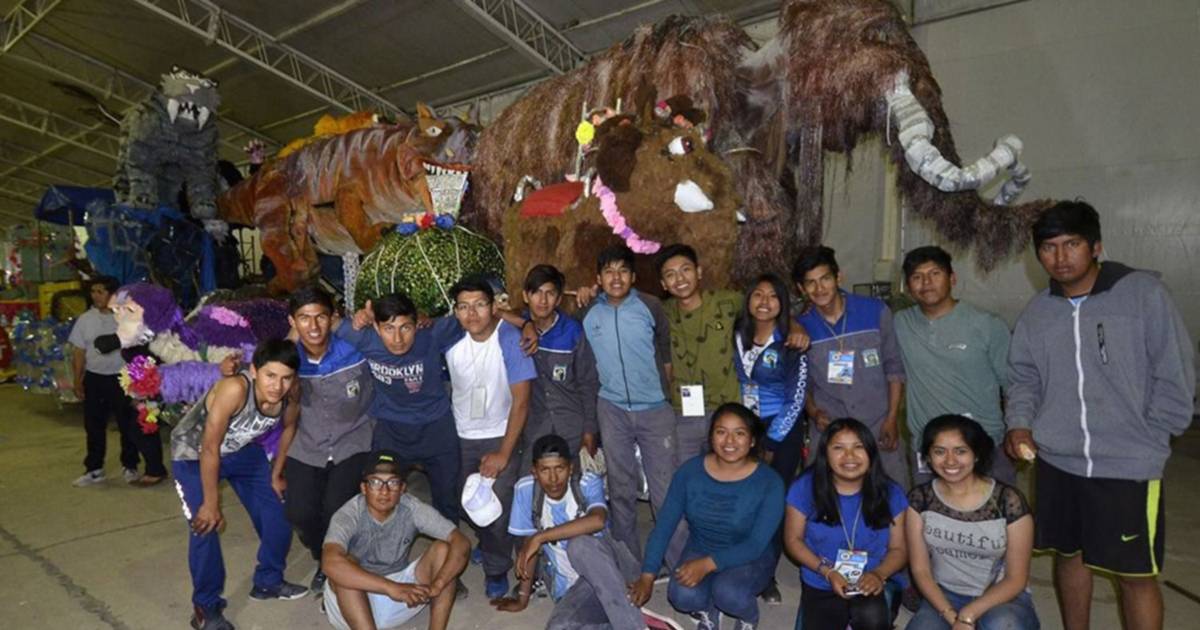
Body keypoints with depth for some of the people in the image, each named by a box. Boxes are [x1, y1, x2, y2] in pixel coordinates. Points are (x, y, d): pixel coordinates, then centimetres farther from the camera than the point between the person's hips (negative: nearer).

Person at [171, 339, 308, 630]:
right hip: (193, 453, -5)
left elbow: (288, 429, 1)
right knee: (206, 526, -15)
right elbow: (210, 449, -33)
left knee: (278, 516, 4)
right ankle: (206, 606, 7)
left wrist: (275, 474, 5)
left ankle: (268, 581, 28)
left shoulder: (290, 403, -23)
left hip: (241, 450, 5)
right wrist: (211, 504, -24)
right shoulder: (234, 389, -41)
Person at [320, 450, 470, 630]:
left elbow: (461, 543, -21)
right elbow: (330, 563, -44)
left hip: (400, 597, 3)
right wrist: (392, 588, -48)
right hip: (355, 600, -2)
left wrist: (436, 585, -39)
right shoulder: (349, 514, -24)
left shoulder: (412, 509, -16)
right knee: (344, 566, -33)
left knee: (442, 549, -18)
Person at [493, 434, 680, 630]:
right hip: (576, 587, 3)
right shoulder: (526, 489, -4)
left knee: (579, 544, -36)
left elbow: (597, 520, -31)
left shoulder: (588, 483, -10)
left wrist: (541, 537, -28)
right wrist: (523, 597, 9)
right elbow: (530, 543, 6)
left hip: (611, 566, -3)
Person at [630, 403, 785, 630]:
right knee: (682, 597, -27)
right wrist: (647, 575, -14)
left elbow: (757, 545, -22)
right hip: (700, 550, 2)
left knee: (727, 592, -32)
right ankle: (708, 610, 11)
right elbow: (664, 525, -8)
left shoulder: (769, 482, -20)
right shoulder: (690, 470, -13)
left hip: (751, 558, -1)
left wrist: (709, 564, -34)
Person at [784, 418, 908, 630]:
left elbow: (898, 548, 0)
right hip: (821, 586, 1)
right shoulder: (805, 488, -12)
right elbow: (793, 539, -3)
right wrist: (827, 572, -16)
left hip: (870, 585, 0)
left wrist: (879, 574, -19)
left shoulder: (890, 493, -7)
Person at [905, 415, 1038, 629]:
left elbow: (1016, 579, -9)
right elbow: (920, 570, -3)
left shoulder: (1009, 501, -13)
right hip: (944, 597, 2)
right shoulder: (920, 499, -6)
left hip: (1003, 597, -1)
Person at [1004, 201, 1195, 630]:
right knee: (1069, 556, 18)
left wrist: (1147, 440, -5)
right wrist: (1019, 424, -3)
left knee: (1135, 574, 6)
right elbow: (1023, 377, 12)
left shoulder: (1143, 293, -8)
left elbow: (1175, 373, -6)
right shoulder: (1037, 311, 5)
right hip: (1056, 462, 4)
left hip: (1129, 466, -4)